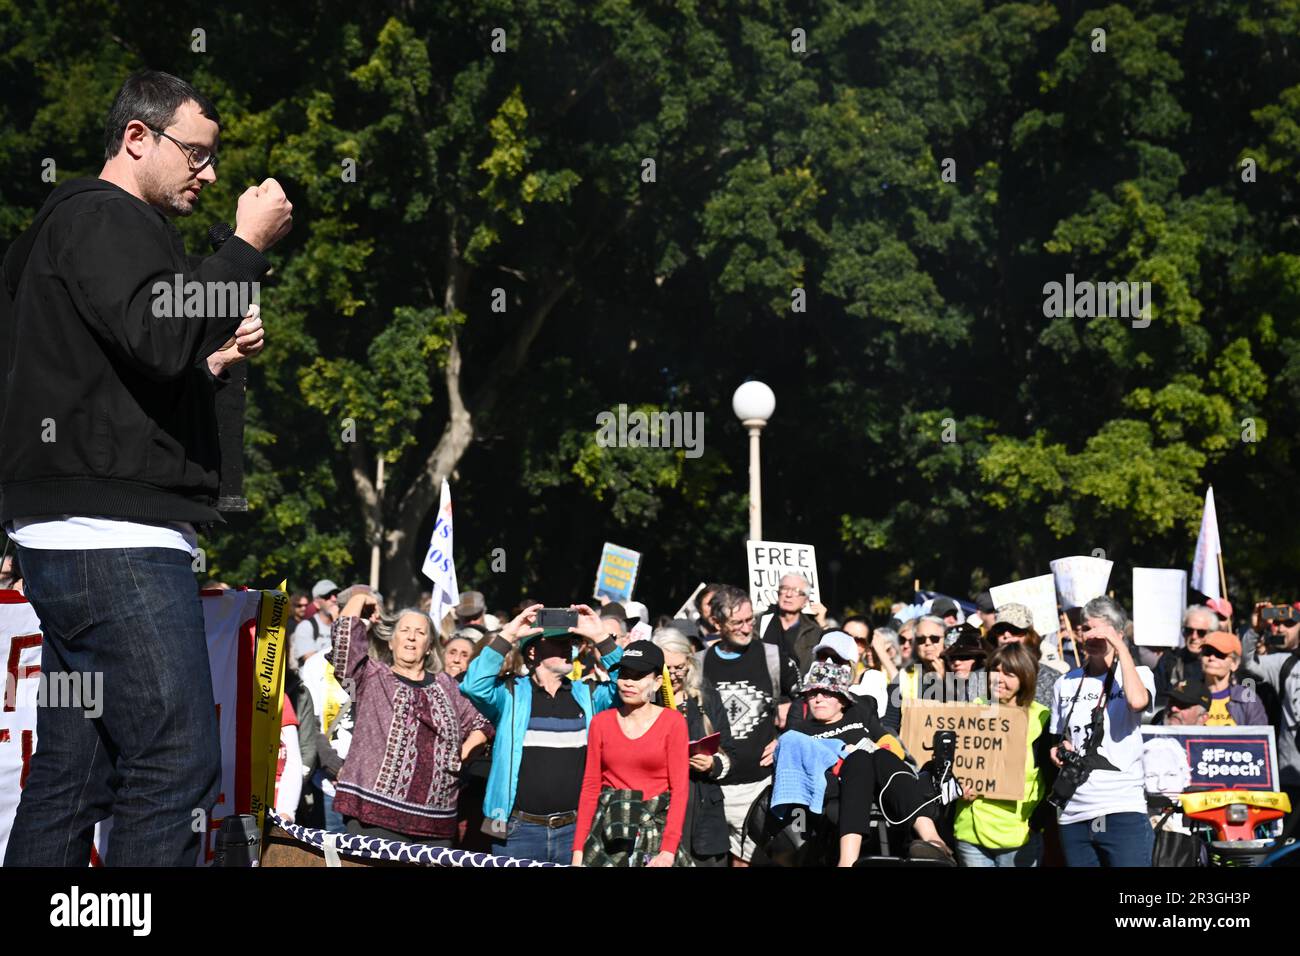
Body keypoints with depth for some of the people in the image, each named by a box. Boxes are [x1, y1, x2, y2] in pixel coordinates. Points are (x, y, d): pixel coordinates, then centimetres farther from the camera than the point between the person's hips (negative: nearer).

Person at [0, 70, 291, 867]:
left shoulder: (93, 224, 28)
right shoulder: (102, 217, -5)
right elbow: (158, 335, -20)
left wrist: (214, 363, 15)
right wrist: (248, 247, -12)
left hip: (79, 542, 11)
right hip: (116, 537, -11)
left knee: (73, 776, 10)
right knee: (177, 769, -13)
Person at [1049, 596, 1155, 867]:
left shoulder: (1138, 674, 3)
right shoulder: (1065, 684, 16)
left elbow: (1137, 701, -21)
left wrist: (1120, 646, -12)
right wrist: (1058, 751, 4)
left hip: (1123, 811, -4)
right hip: (1074, 814, 5)